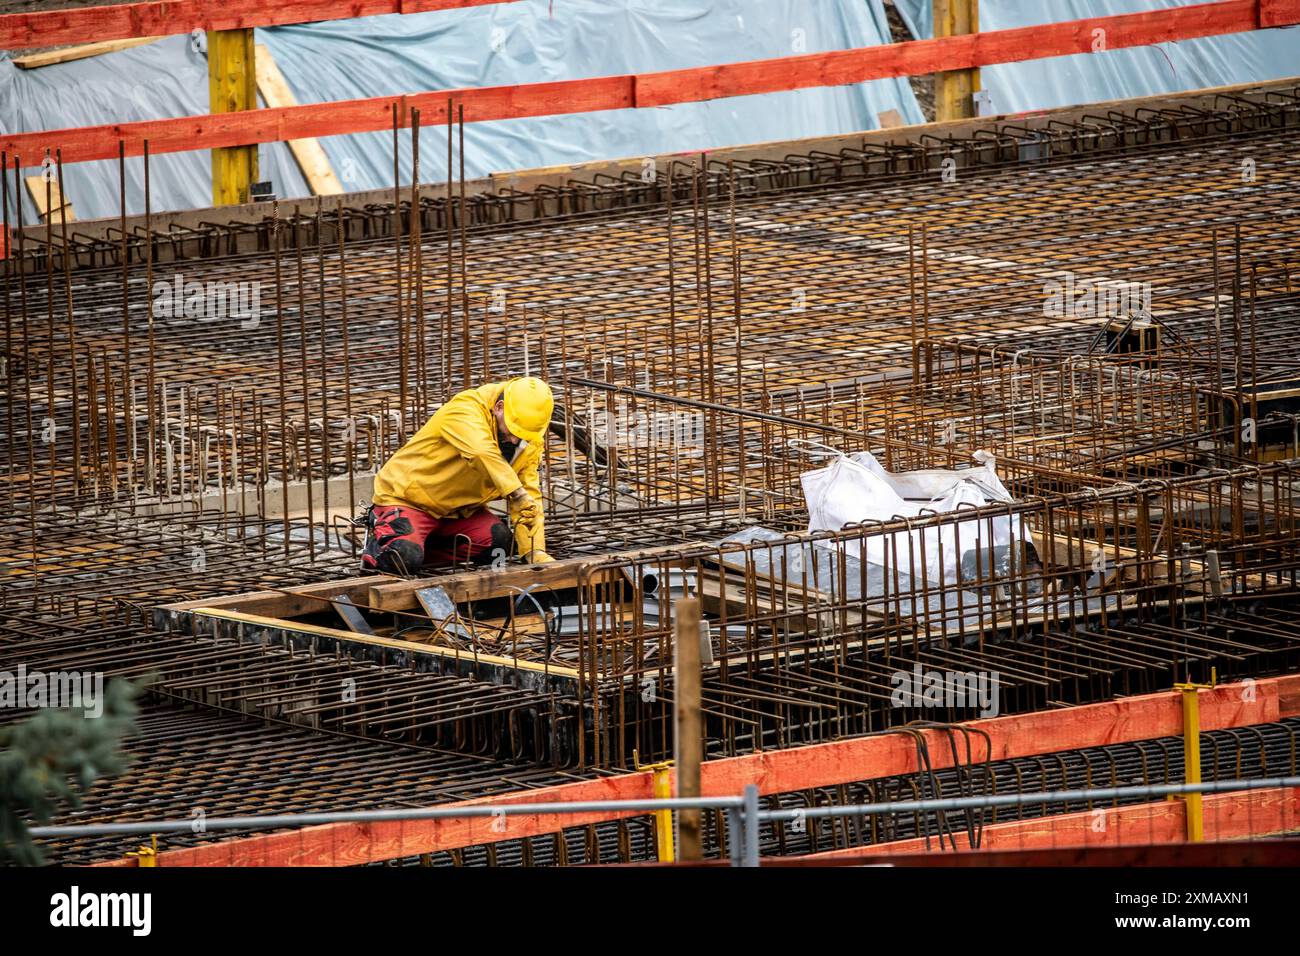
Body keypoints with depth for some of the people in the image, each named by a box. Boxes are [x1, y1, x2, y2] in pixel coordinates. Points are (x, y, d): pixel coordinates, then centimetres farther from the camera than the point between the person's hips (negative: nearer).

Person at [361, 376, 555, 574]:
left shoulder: (531, 443, -5)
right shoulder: (465, 410, -27)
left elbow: (530, 495, -5)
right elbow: (482, 453, -45)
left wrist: (536, 552, -18)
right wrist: (518, 494, -52)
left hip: (458, 509, 7)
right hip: (407, 497, -7)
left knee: (501, 541, -17)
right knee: (403, 560, -30)